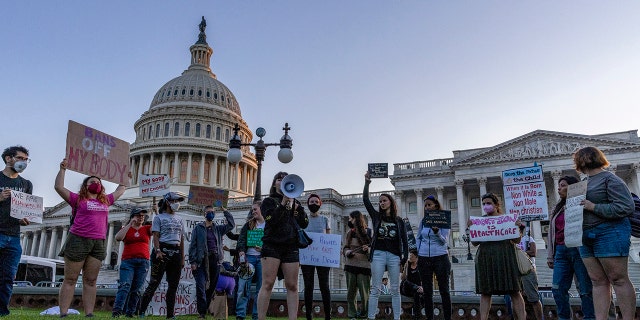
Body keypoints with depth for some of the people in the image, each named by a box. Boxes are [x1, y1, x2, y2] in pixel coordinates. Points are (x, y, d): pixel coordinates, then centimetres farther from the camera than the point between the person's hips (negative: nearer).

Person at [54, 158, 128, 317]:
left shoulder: (105, 201, 19)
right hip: (78, 240, -4)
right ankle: (63, 314, 1)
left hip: (99, 243, 4)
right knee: (70, 280, -1)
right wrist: (63, 169, -2)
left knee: (90, 281, 4)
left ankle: (89, 314, 3)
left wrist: (125, 178, 38)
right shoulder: (77, 199, 6)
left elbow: (119, 191, 33)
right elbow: (59, 187, -1)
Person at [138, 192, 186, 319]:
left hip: (176, 252, 5)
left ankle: (170, 314, 10)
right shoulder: (159, 218, 4)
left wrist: (182, 258, 13)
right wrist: (157, 251, -21)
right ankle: (141, 312, -1)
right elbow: (155, 236, -6)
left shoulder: (179, 219, 18)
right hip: (163, 250, -5)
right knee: (154, 283, -7)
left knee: (173, 285, 5)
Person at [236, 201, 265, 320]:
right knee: (243, 286, -6)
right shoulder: (248, 224, 13)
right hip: (249, 257, 1)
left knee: (261, 288, 0)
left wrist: (264, 249, -15)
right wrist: (242, 254, -14)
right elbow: (242, 239, 2)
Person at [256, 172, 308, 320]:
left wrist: (296, 206, -3)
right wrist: (283, 203, -12)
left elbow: (304, 224, 8)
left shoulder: (295, 202, 18)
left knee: (292, 286, 0)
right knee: (267, 284, -9)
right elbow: (271, 220, -10)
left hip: (291, 247, 4)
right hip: (272, 245, -3)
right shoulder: (269, 201, 8)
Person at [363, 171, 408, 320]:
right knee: (375, 289, -3)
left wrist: (404, 258, -1)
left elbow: (404, 241, 8)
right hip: (378, 254, -1)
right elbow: (366, 200, 2)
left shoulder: (399, 221, 11)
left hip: (394, 256, 1)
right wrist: (367, 183, -6)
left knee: (395, 289, 3)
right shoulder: (376, 217, 11)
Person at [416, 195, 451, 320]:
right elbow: (418, 238, 17)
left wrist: (436, 232, -25)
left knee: (444, 290, 1)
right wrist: (418, 251, 5)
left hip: (440, 257, -4)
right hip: (424, 258, 4)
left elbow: (445, 241, -7)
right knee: (427, 291, 7)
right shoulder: (423, 221, 10)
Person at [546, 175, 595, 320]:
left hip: (578, 250, -6)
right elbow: (551, 234, 21)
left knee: (585, 289, -3)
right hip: (561, 252, 6)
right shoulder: (558, 209, 22)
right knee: (557, 289, 0)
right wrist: (550, 256, 17)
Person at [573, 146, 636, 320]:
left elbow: (626, 207, -16)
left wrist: (593, 207, -18)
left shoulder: (609, 179, -8)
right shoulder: (586, 182, 16)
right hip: (587, 237, 8)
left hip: (609, 233, -8)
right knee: (598, 281, 6)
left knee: (618, 279, -3)